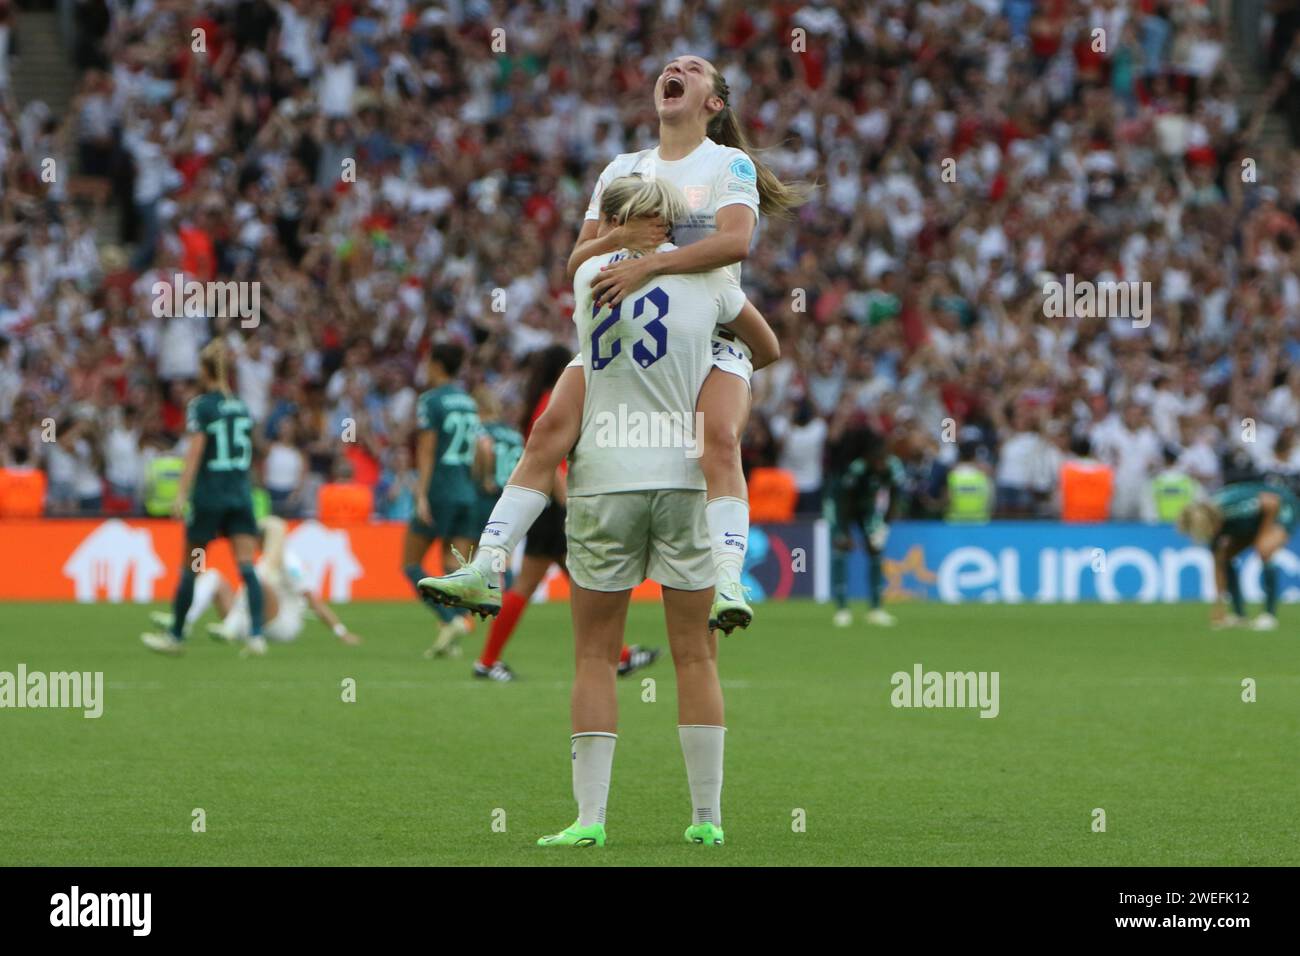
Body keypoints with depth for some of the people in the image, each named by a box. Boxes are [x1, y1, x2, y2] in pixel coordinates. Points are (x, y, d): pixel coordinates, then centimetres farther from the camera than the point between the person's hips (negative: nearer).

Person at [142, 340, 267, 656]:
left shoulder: (201, 405, -5)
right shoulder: (241, 407, 10)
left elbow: (195, 450, -13)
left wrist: (182, 494, -16)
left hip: (209, 496, -4)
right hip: (241, 496, 4)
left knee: (190, 568, 8)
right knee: (247, 566, -4)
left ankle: (176, 635, 19)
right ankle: (256, 635, -17)